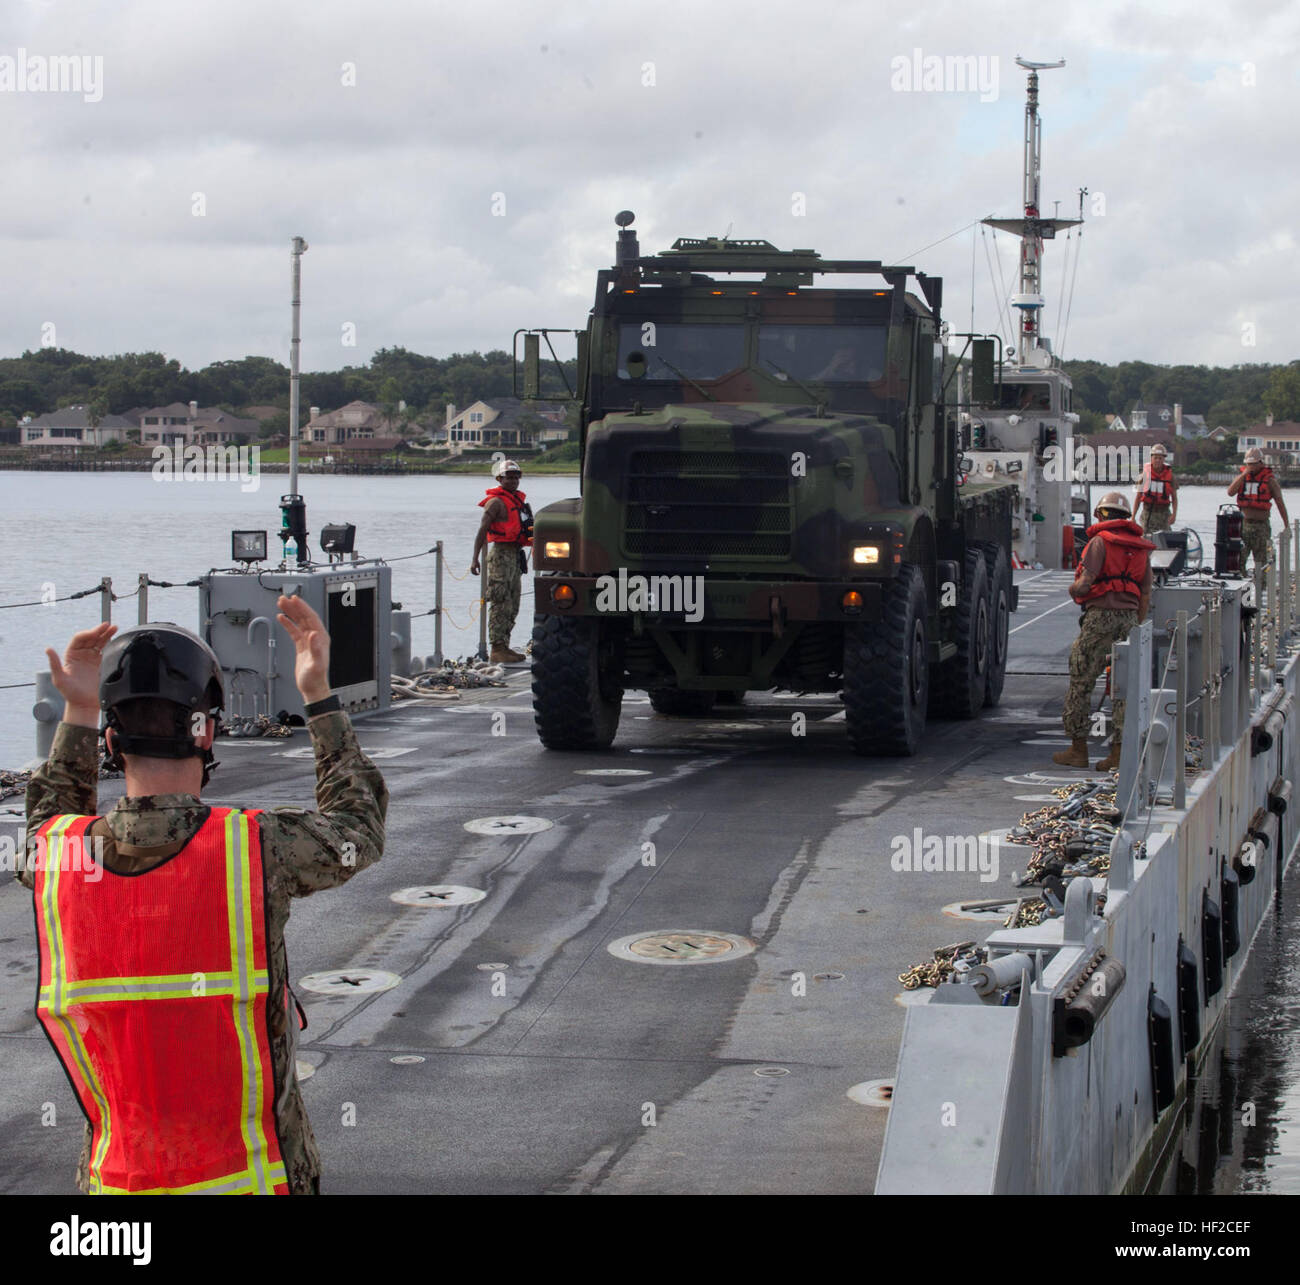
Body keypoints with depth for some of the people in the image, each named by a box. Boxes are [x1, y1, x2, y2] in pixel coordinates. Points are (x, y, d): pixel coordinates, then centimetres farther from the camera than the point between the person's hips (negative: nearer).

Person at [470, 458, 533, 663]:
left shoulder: (517, 499, 17)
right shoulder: (495, 501, -10)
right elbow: (482, 531, -15)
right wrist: (475, 559, -21)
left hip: (515, 554, 9)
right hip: (501, 553, -9)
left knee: (512, 606, 11)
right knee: (501, 605, -10)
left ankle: (504, 647, 17)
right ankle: (497, 650, -10)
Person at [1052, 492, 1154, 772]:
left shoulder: (1101, 541, -5)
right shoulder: (1141, 548, 14)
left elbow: (1085, 584, -14)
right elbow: (1145, 596, 14)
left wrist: (1073, 590, 8)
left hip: (1101, 615, -6)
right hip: (1128, 616, 6)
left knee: (1081, 683, 2)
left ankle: (1078, 749, 4)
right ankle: (1120, 752, 3)